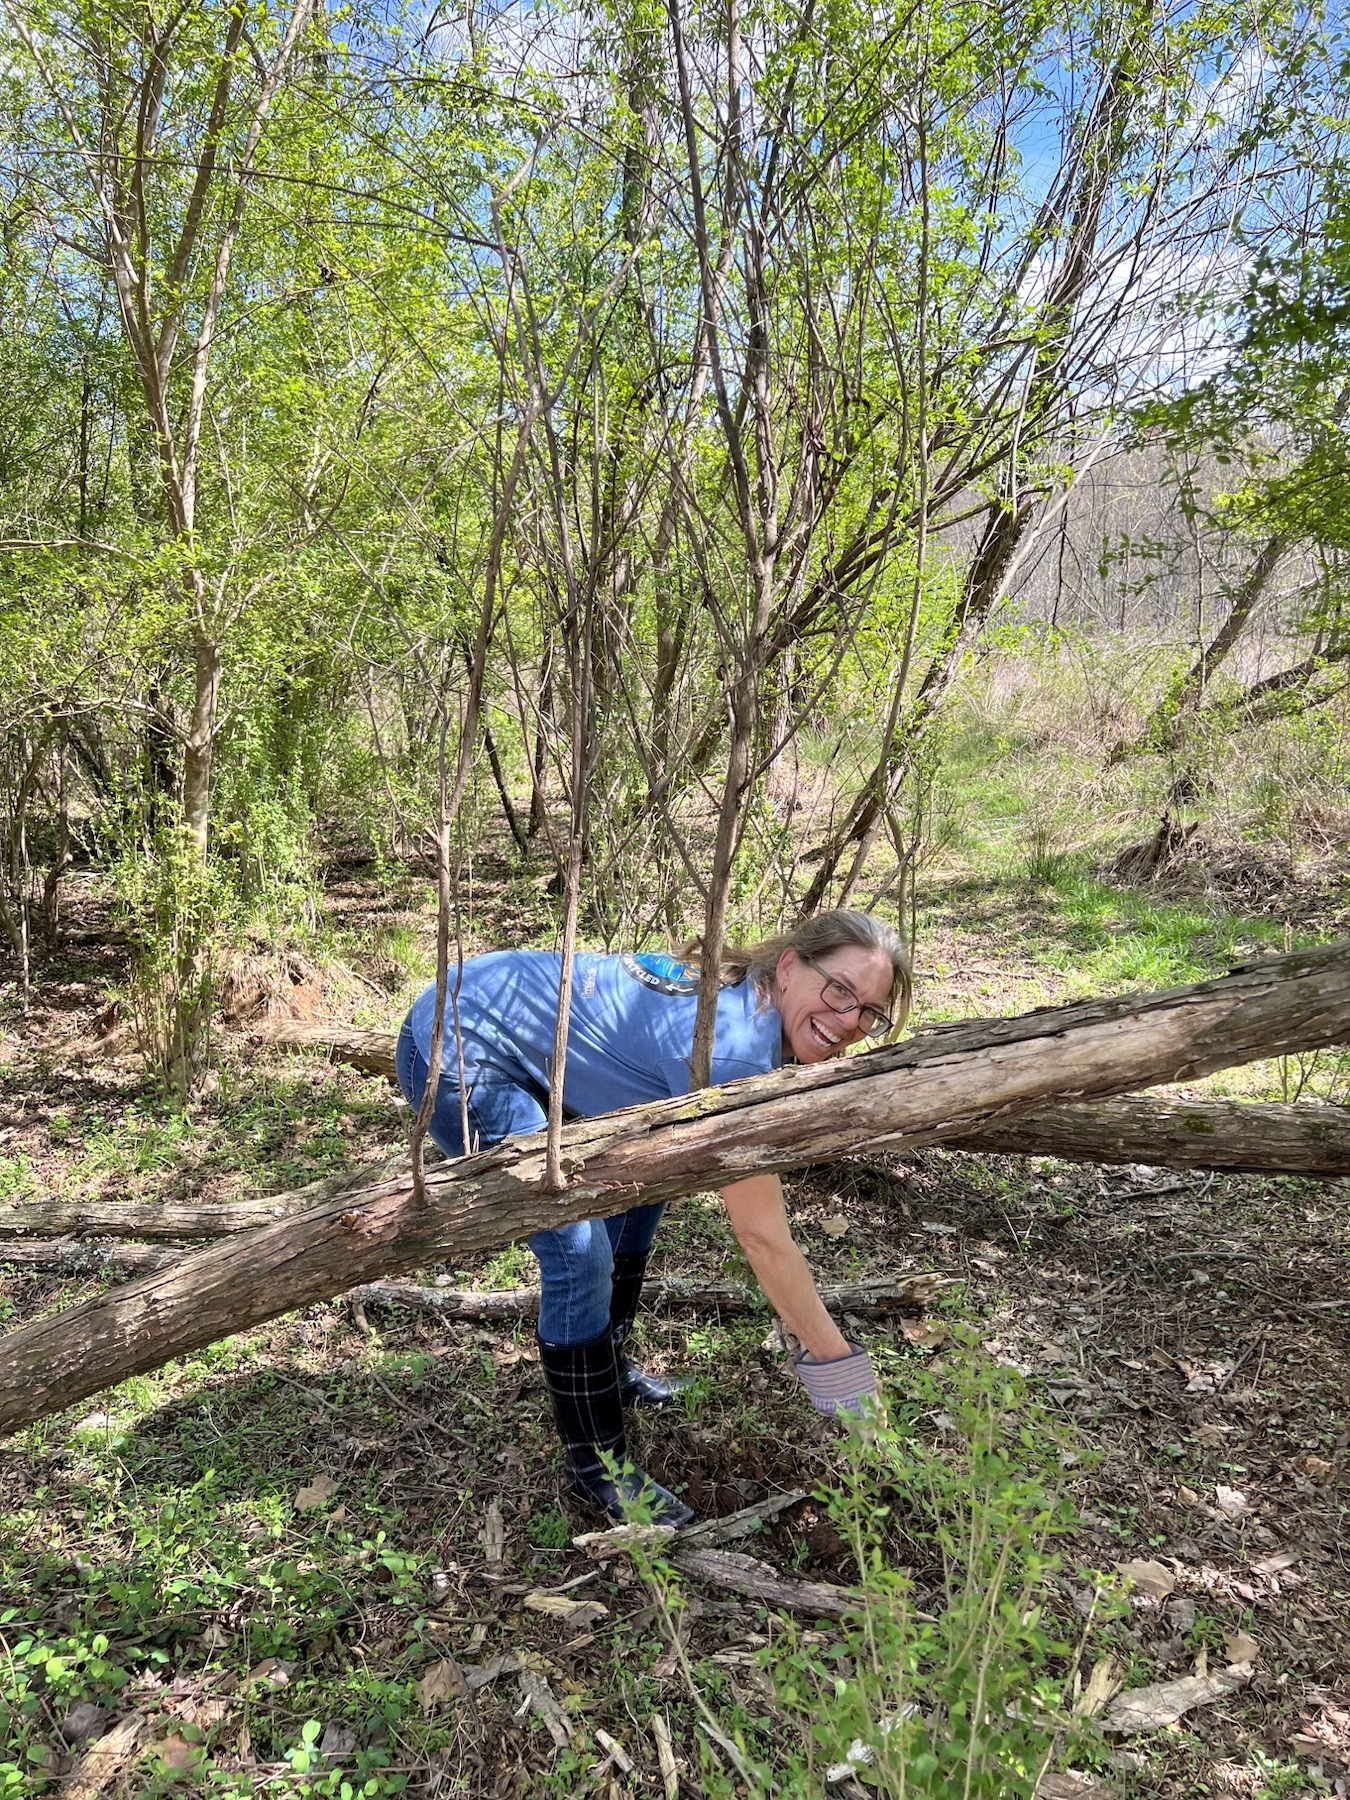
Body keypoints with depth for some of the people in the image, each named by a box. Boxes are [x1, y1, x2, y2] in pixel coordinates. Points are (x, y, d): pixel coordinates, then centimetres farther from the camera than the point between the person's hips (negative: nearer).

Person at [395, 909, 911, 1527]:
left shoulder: (742, 998, 0)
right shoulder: (734, 1044, -27)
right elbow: (762, 1234, -22)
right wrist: (834, 1358, -12)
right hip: (456, 1052, -10)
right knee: (579, 1252, -12)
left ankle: (605, 1371, 36)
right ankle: (596, 1467, 9)